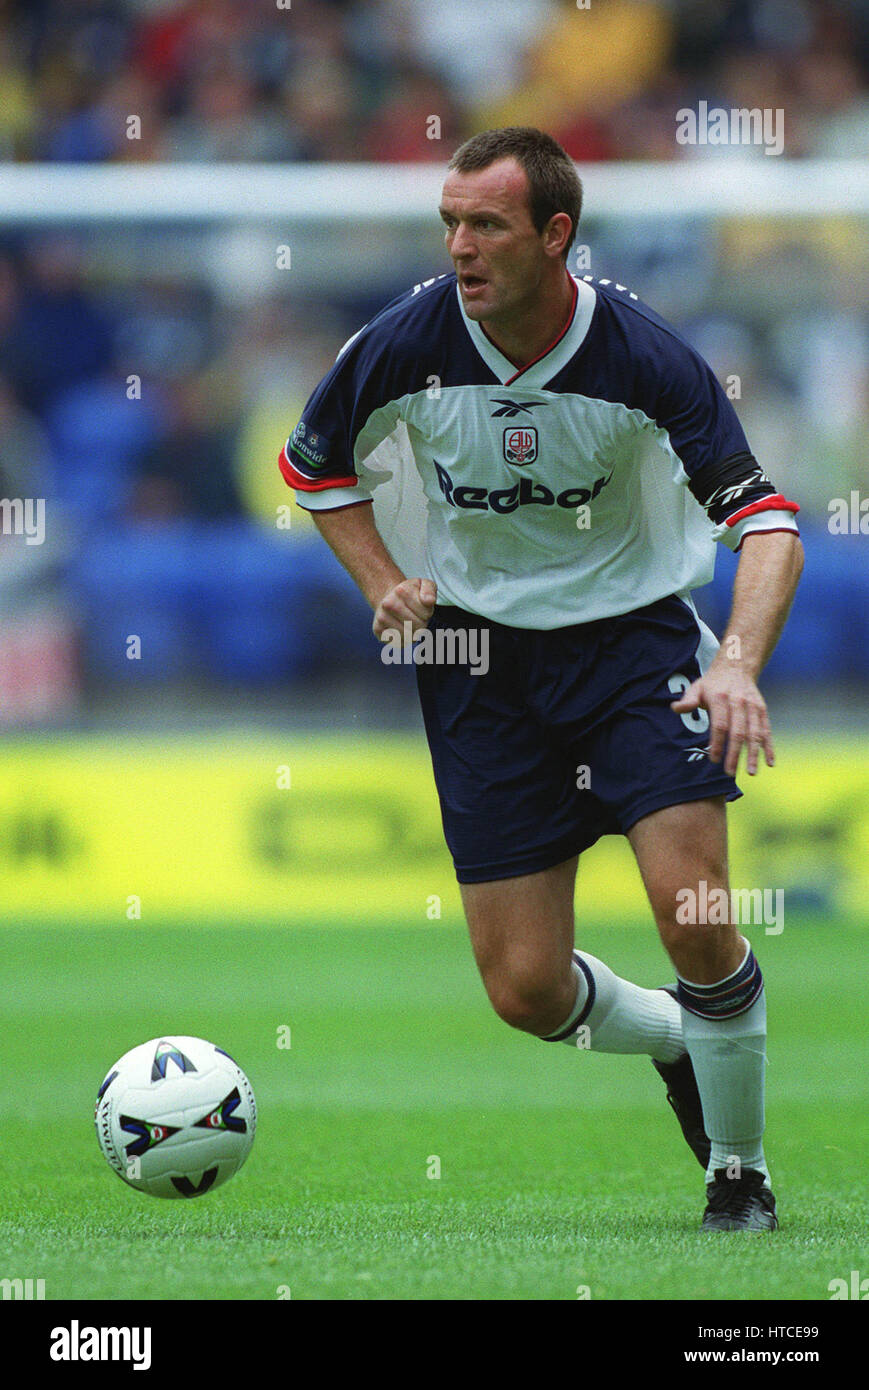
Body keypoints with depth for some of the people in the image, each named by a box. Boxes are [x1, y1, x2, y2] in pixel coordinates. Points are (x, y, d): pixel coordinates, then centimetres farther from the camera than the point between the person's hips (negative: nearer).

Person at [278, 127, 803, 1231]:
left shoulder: (640, 354, -19)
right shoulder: (407, 343, -13)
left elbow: (765, 520, -18)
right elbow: (310, 465, 9)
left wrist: (738, 663, -35)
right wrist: (386, 584, -6)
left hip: (634, 632, -2)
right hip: (479, 652, 2)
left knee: (694, 917, -20)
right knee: (526, 990, -2)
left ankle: (740, 1171, 5)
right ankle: (679, 1041, 33)